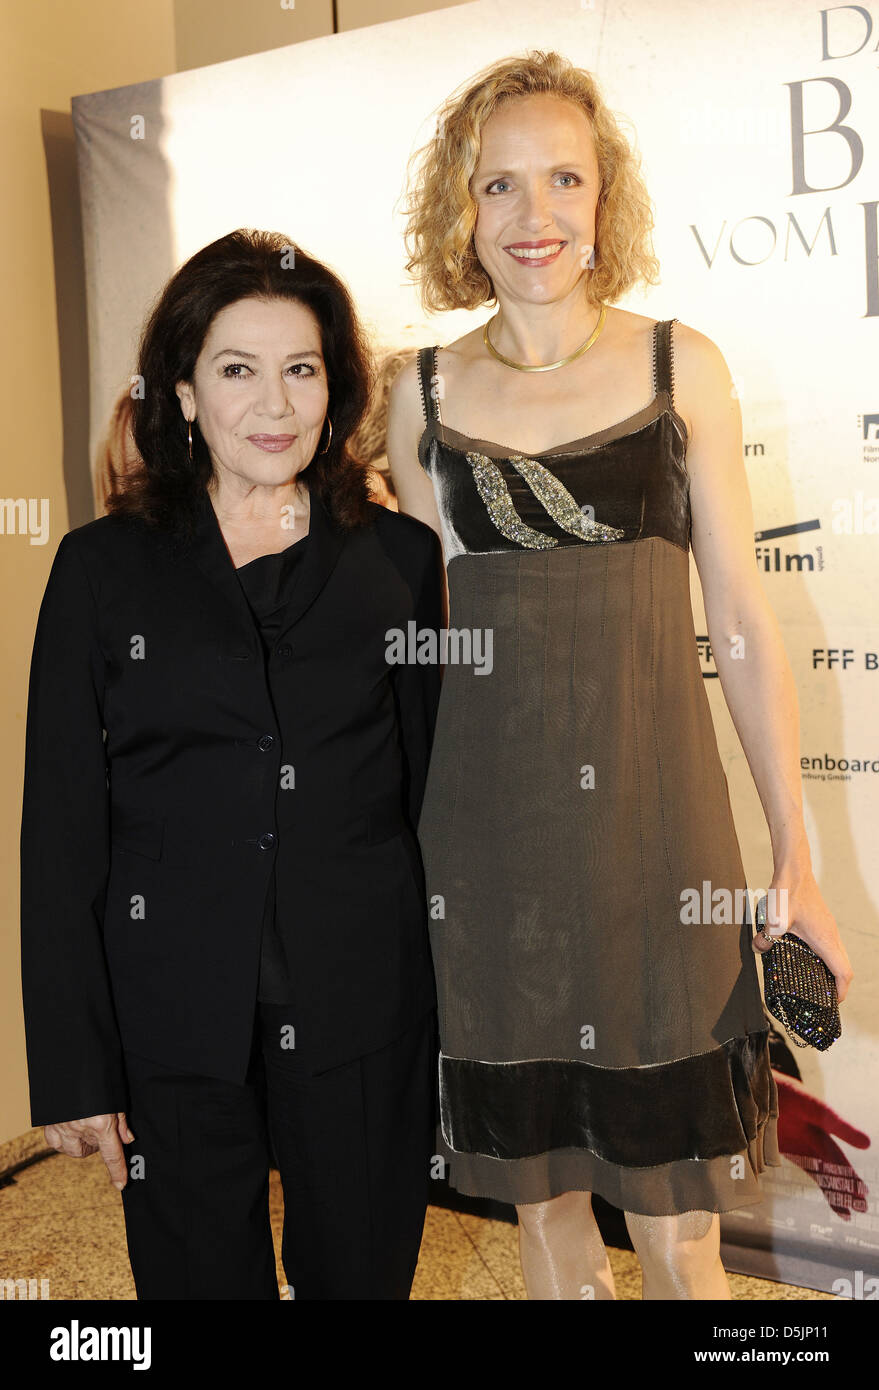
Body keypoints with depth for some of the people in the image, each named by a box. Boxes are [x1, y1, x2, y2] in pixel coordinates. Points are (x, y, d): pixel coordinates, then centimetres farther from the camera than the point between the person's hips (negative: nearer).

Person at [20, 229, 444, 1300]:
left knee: (365, 1272, 15)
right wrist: (72, 1070, -2)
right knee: (200, 1275, 14)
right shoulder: (104, 568, 0)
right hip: (174, 1032, 0)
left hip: (366, 1022, 1)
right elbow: (60, 831, 0)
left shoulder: (399, 557, 3)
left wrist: (451, 1011, 5)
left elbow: (430, 787, 6)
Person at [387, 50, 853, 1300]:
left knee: (676, 1221, 7)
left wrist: (797, 860, -1)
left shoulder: (681, 365, 2)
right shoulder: (425, 396, 5)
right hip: (486, 833, 1)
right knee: (542, 1192, 15)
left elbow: (741, 620, 1)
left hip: (655, 821, -1)